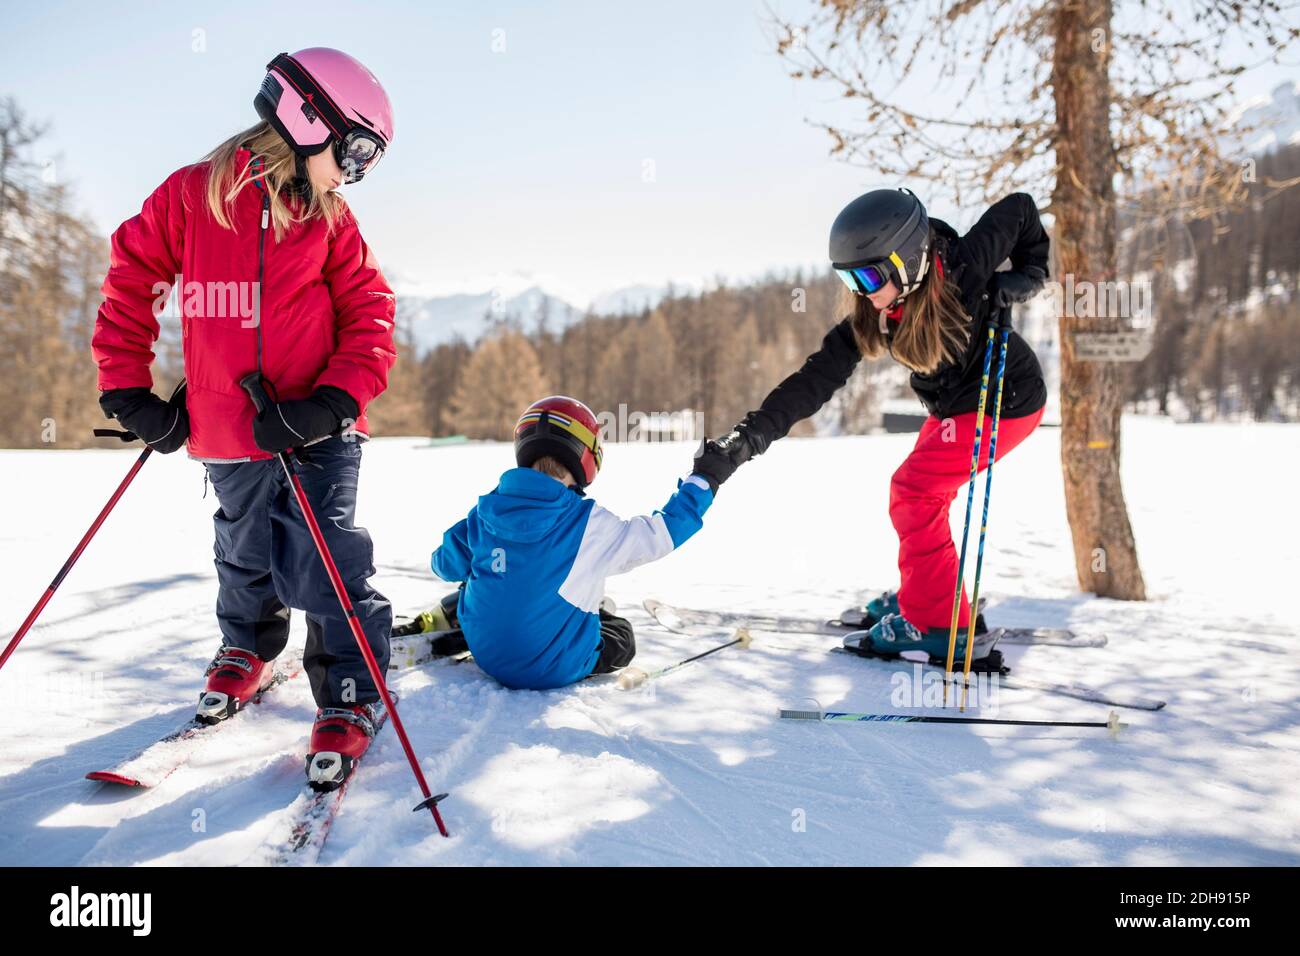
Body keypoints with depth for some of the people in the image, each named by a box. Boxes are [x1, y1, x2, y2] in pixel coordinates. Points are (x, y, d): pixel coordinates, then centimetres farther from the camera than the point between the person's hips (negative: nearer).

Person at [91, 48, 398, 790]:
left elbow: (370, 317, -3)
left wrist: (333, 402, -17)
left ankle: (351, 698, 11)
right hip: (226, 438, 1)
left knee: (323, 566, -7)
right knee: (246, 560, 19)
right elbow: (131, 283, 4)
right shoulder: (190, 195, -3)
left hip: (315, 433, -1)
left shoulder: (330, 220, 1)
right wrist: (129, 392, 0)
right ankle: (247, 653, 46)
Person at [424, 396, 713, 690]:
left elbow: (446, 564, 8)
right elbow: (664, 532, -9)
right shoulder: (590, 524, -21)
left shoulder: (486, 510, -9)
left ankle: (437, 623, 23)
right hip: (553, 671, -3)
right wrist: (702, 479, 4)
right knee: (620, 636, 24)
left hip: (485, 654, 4)